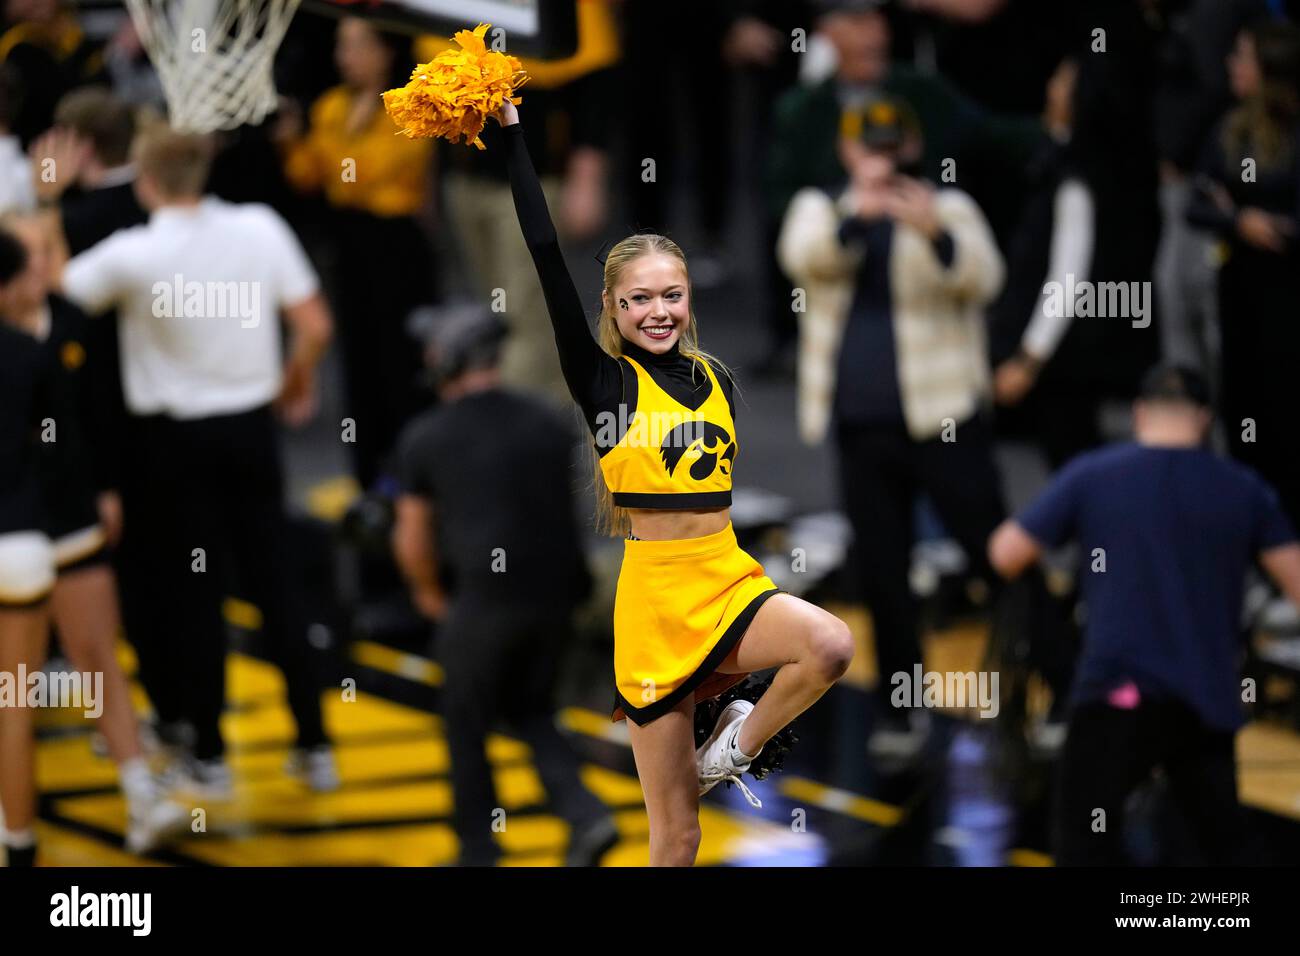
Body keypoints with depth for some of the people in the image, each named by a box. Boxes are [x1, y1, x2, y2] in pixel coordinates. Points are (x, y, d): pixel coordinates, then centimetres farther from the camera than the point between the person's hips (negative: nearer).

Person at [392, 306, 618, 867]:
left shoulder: (426, 438, -1)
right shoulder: (548, 426, 9)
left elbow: (412, 540, 5)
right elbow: (563, 512, 14)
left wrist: (430, 593, 23)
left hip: (483, 601, -4)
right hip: (555, 593, 4)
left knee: (466, 723, 14)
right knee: (531, 711, 22)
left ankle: (478, 851, 20)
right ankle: (586, 816, 3)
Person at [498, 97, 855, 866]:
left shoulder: (716, 380, 8)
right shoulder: (604, 380, -4)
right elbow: (547, 254, -11)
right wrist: (513, 135, -11)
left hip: (730, 582, 4)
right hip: (656, 593, -4)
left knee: (831, 645, -29)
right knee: (676, 836, 0)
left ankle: (731, 752, -3)